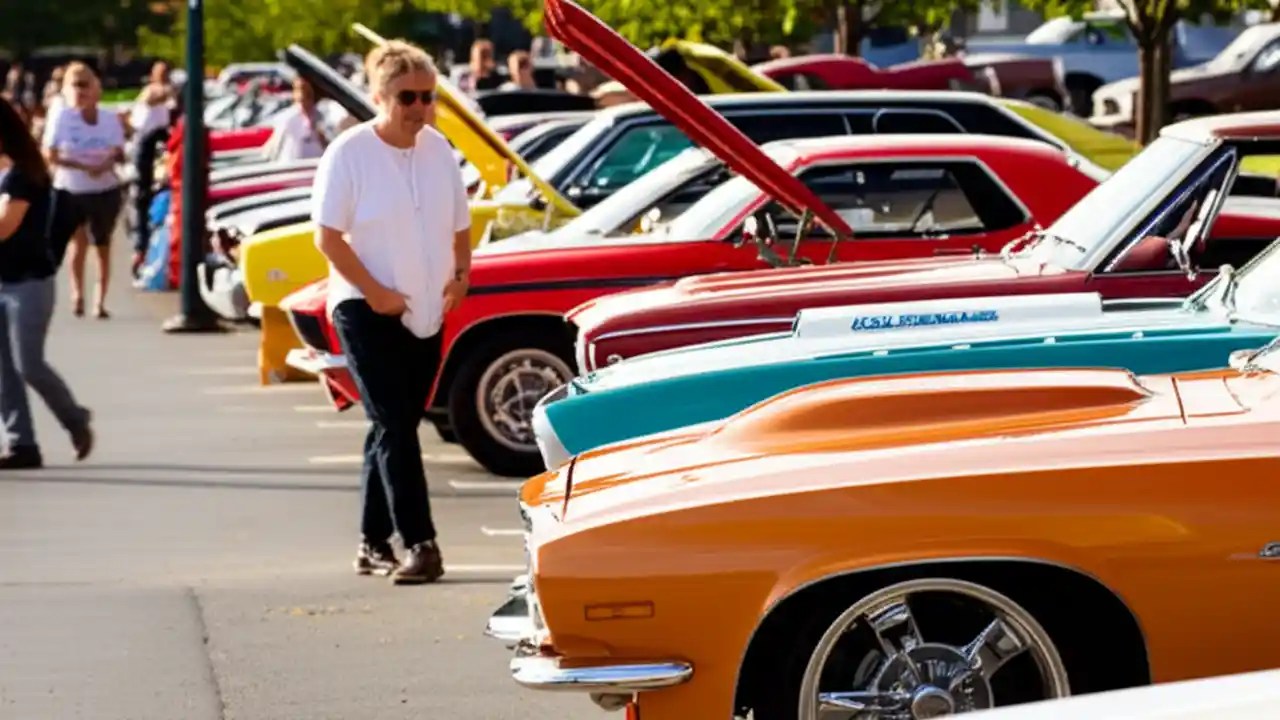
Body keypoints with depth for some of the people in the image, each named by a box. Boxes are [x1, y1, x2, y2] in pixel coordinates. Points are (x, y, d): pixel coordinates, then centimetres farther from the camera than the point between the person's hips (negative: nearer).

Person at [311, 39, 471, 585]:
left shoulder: (439, 150, 6)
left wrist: (460, 274, -1)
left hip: (426, 313, 6)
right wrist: (373, 291, -17)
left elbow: (460, 225, 16)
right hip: (366, 310, -6)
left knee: (396, 428, 10)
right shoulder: (349, 153, -11)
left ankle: (373, 544, 18)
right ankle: (419, 545, -17)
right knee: (394, 427, -13)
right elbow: (328, 236, -12)